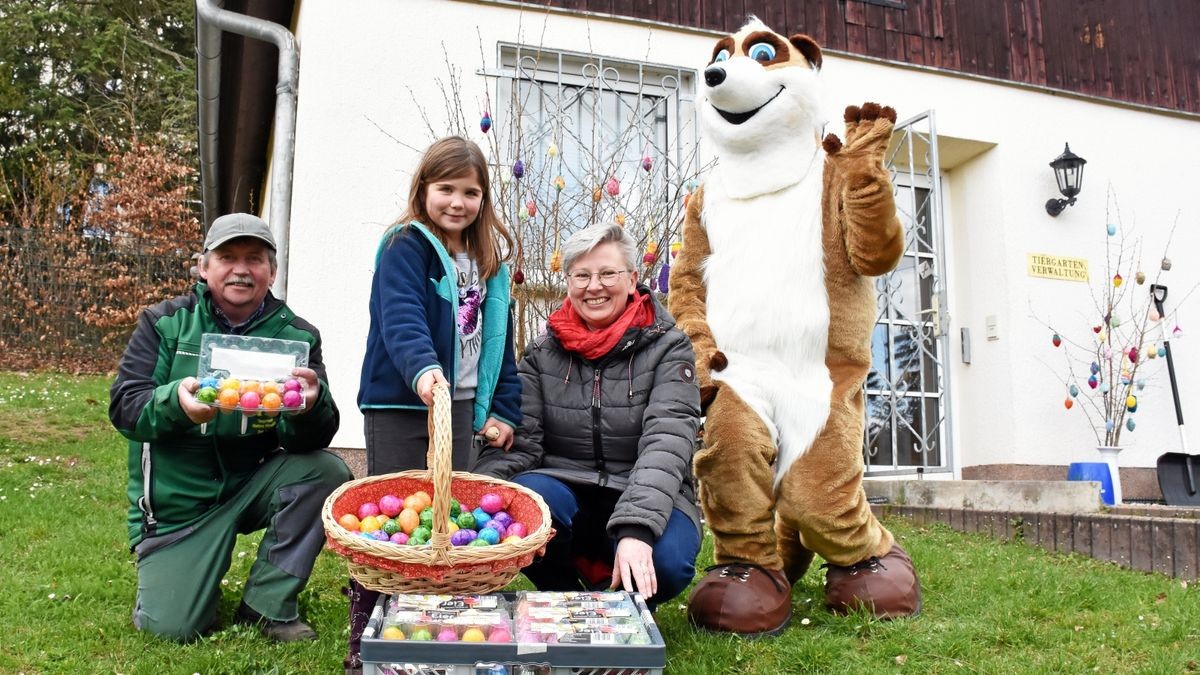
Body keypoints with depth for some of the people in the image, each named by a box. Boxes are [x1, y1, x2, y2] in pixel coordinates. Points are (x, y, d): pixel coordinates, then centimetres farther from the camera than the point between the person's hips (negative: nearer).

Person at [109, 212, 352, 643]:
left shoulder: (296, 336, -6)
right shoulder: (165, 323, -5)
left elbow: (311, 440, -14)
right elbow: (124, 408, -13)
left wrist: (309, 408, -39)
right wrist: (175, 400, -35)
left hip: (253, 484, 1)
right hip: (176, 499, -1)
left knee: (327, 471, -25)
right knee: (171, 627, -11)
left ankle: (268, 605, -9)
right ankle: (168, 575, 26)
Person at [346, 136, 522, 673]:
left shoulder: (489, 258, 13)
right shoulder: (405, 247, -8)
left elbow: (498, 339, 15)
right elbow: (401, 317, -25)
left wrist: (504, 408, 10)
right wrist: (421, 368, -43)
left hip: (461, 404, 6)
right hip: (399, 404, -6)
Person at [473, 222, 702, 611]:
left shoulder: (666, 347, -4)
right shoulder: (543, 351, 6)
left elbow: (667, 441, -18)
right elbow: (519, 441, -4)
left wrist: (636, 528, -34)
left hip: (647, 497, -2)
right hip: (564, 488, 2)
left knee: (666, 560, -34)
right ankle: (565, 599, 0)